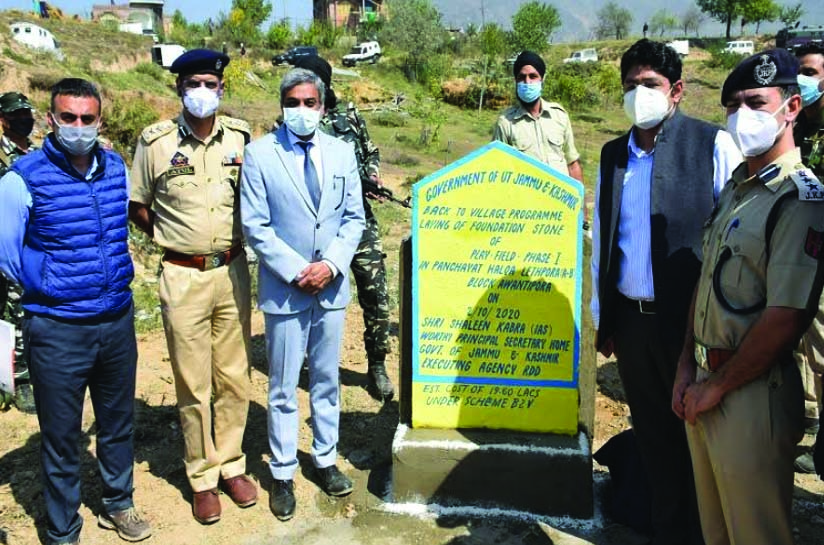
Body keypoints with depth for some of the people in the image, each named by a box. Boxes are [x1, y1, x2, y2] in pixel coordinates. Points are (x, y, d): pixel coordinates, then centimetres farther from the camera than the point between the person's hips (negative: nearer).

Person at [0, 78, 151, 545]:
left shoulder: (117, 169, 2)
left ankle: (118, 504, 41)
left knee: (119, 421, 20)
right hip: (58, 328, -4)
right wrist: (52, 287, 0)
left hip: (118, 320, 5)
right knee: (61, 435, 10)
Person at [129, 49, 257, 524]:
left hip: (233, 272, 2)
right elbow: (137, 206, 6)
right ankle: (203, 477, 22)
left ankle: (232, 465, 28)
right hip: (183, 278, -2)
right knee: (194, 384, 6)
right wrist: (174, 238, 2)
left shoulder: (240, 136, 2)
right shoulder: (156, 142, -4)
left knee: (234, 377, 11)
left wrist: (238, 238, 4)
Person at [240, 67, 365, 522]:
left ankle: (325, 459, 33)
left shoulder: (342, 152, 3)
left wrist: (331, 264, -10)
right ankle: (282, 473, 23)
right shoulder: (259, 154, -7)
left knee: (326, 380, 16)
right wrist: (297, 271, -15)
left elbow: (353, 218, 4)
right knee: (283, 388, 7)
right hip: (284, 289, -3)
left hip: (332, 286, 3)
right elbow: (255, 226, -9)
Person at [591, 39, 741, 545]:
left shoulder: (712, 145, -7)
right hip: (630, 318, 4)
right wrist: (603, 318, 12)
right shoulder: (613, 153, 8)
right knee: (654, 434, 16)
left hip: (690, 320, -4)